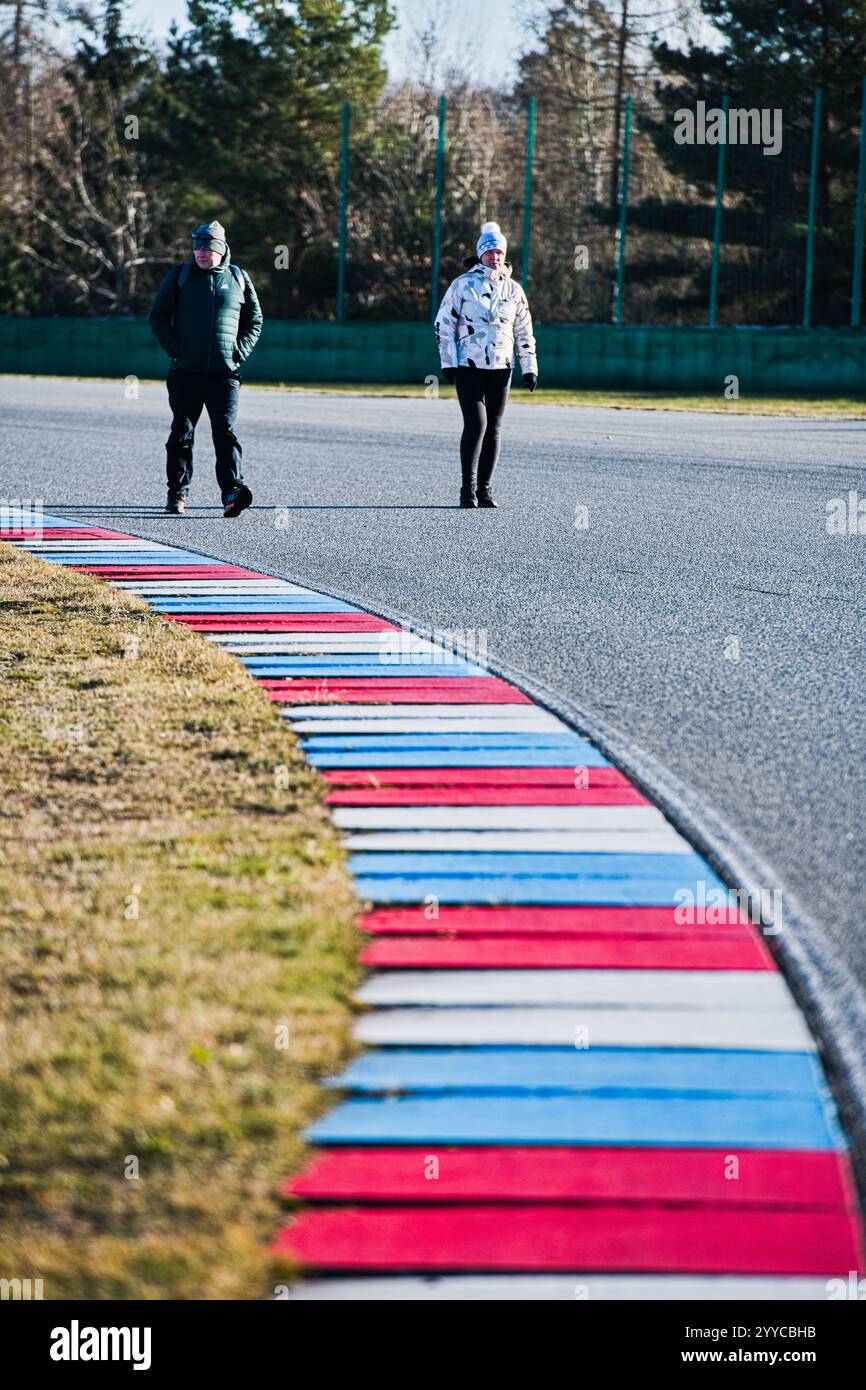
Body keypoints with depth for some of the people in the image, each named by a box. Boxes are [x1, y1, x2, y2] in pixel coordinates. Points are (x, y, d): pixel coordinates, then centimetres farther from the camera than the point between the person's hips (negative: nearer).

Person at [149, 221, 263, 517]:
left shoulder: (238, 279, 10)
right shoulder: (180, 276, 7)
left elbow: (254, 321, 17)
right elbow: (158, 316, 7)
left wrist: (239, 352, 2)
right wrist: (175, 349, -5)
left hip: (224, 373, 0)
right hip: (185, 371, 0)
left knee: (225, 432, -10)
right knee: (182, 434, 5)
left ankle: (232, 492, -18)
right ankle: (177, 494, 12)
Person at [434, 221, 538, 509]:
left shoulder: (513, 289, 9)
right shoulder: (463, 284, -1)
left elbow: (523, 331, 15)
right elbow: (444, 323, 0)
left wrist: (530, 367, 9)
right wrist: (447, 362, -6)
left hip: (501, 367, 4)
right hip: (468, 366, -4)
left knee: (493, 429, 4)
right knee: (476, 424, -14)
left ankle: (484, 490, 11)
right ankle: (468, 489, -8)